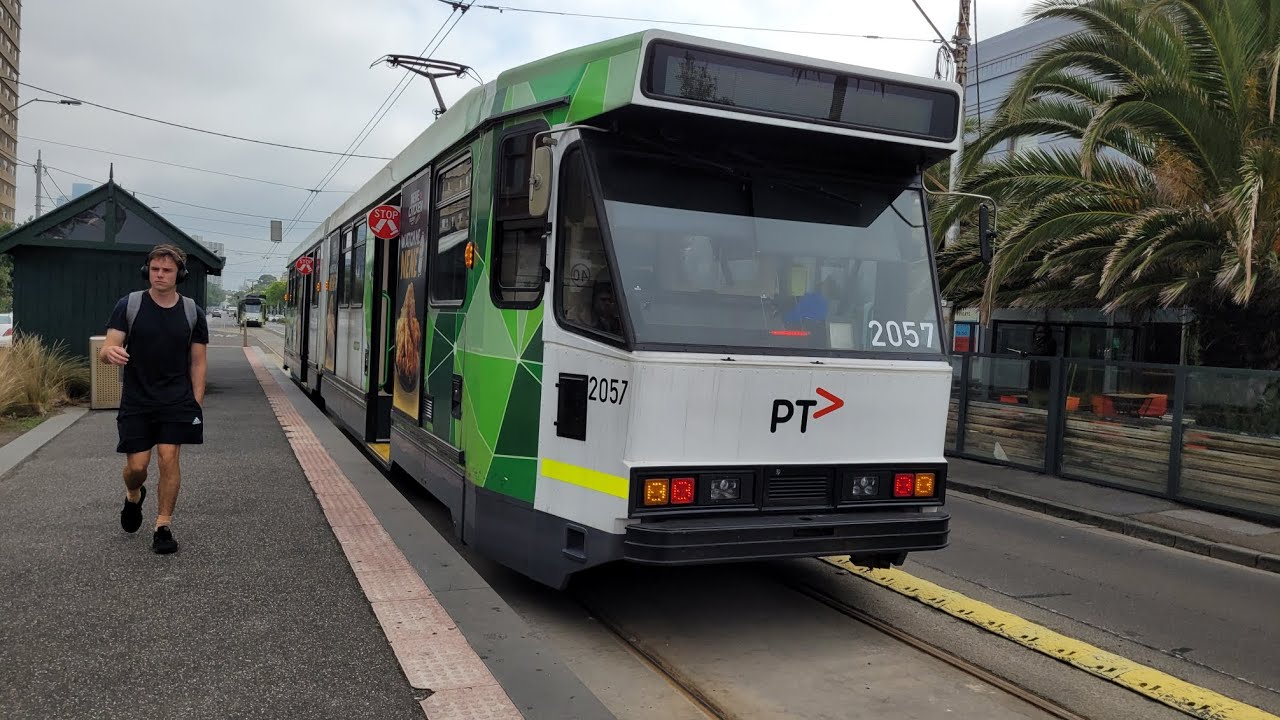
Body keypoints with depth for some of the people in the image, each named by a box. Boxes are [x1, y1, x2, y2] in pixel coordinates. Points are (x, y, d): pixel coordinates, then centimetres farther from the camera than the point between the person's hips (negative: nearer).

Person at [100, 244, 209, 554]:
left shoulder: (192, 313, 2)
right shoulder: (129, 305, -1)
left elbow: (198, 361, 5)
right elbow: (106, 349, -6)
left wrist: (196, 403, -2)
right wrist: (110, 352, -32)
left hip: (177, 402, 0)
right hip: (136, 401, 0)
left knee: (169, 459, -6)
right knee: (137, 465, 0)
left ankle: (164, 526, 7)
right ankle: (134, 497, 36)